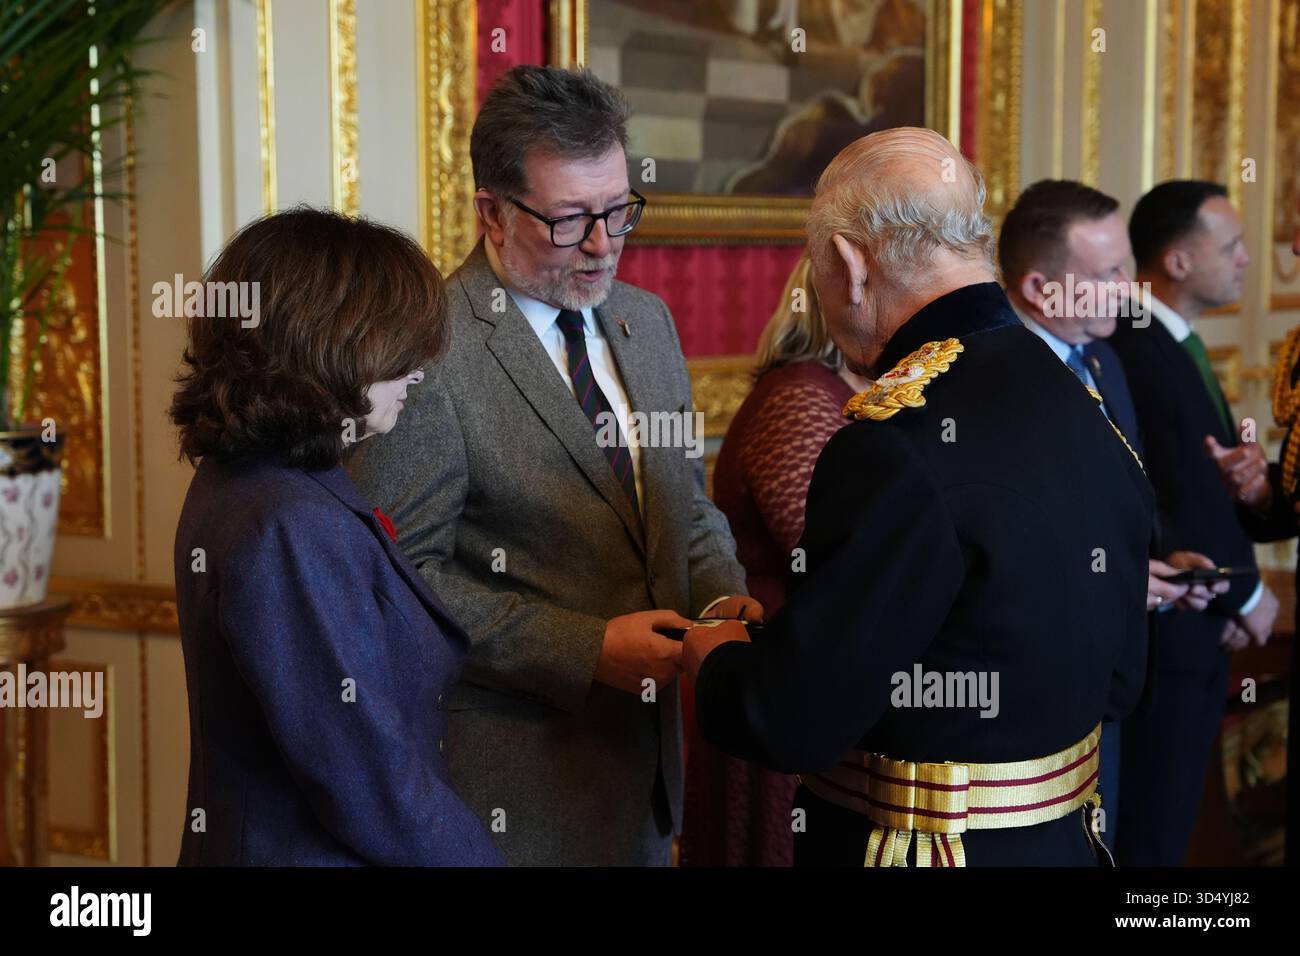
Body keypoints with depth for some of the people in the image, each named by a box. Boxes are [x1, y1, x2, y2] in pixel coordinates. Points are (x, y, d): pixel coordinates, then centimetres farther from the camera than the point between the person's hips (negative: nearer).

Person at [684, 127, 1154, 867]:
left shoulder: (902, 446, -25)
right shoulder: (1093, 422, 0)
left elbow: (792, 724, -23)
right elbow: (1117, 685, 9)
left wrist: (714, 656, -2)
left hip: (913, 845, -7)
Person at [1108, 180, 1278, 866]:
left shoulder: (1177, 343, 10)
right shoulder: (1131, 354, -22)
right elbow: (1152, 514, -23)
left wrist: (1235, 596, 1)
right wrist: (1246, 595, -9)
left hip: (1198, 629, 10)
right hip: (1162, 637, -9)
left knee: (1169, 824, 18)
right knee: (1147, 837, 3)